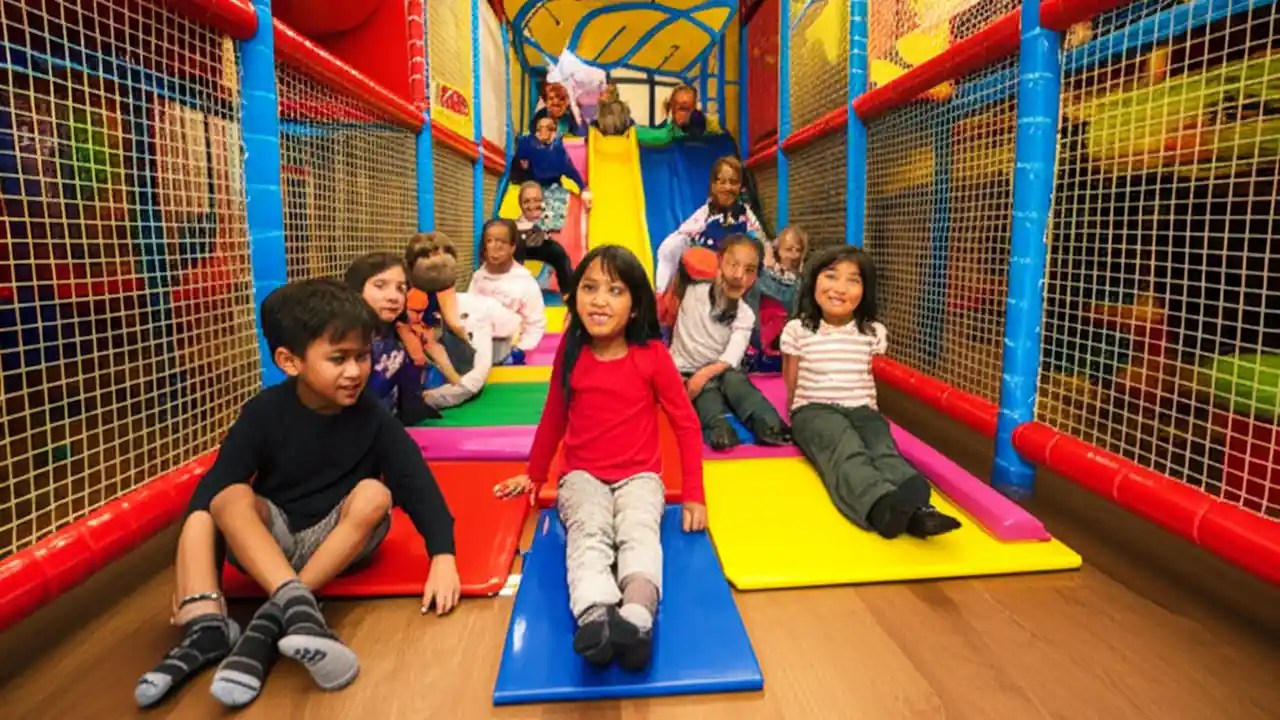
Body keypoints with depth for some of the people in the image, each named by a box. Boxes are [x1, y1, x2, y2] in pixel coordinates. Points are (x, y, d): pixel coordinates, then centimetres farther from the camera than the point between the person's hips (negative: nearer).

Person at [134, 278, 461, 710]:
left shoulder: (372, 418, -11)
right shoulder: (264, 413, -11)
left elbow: (418, 484, -18)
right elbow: (215, 484, -16)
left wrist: (443, 556, -30)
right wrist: (191, 574, -26)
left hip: (339, 541, 0)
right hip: (265, 542, 0)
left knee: (374, 494, -29)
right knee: (232, 497, -25)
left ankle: (270, 623, -28)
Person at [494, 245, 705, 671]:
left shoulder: (652, 355, -7)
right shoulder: (571, 352, 0)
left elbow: (686, 423, -1)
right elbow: (554, 417, 15)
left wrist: (694, 494, -4)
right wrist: (534, 474, 22)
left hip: (638, 476, -1)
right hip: (582, 475, 1)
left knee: (639, 533, -31)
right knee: (589, 533, -30)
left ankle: (637, 618, -54)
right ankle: (595, 617, -53)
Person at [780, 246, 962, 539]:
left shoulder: (873, 333, 10)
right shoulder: (798, 330, 2)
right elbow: (791, 382, 10)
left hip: (860, 410, 4)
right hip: (814, 410, -3)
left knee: (883, 448, -31)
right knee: (847, 451, -36)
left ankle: (916, 509, -60)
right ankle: (883, 504, -67)